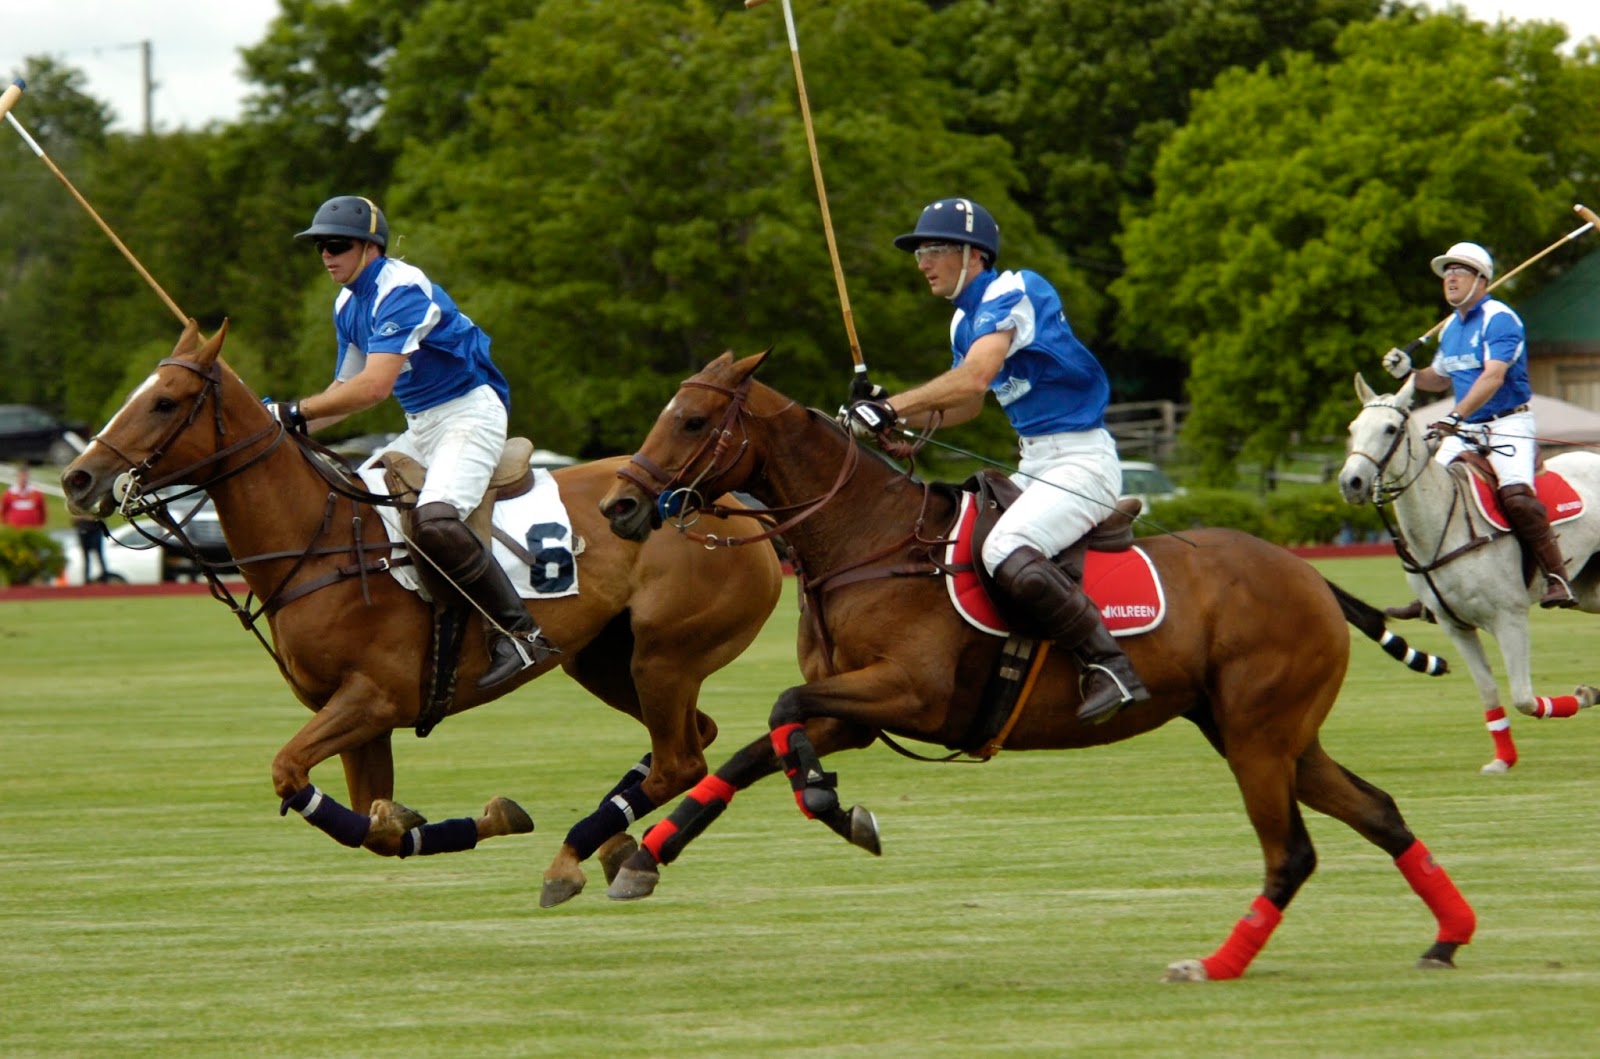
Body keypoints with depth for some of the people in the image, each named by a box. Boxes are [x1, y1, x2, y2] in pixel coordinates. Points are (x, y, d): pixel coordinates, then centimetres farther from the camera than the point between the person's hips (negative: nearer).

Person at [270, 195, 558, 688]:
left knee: (434, 520, -32)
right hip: (420, 427, 10)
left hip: (469, 415, -10)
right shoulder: (348, 305, 11)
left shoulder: (402, 291, -20)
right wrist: (291, 424, -1)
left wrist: (295, 412, -29)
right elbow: (347, 388, 16)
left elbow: (375, 386, -30)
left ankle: (519, 632, -24)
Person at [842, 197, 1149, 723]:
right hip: (1035, 463, 11)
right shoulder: (965, 320, 14)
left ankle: (1108, 665, -24)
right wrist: (886, 407, 8)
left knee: (1008, 553, -31)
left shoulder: (1012, 293, -15)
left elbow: (973, 379, -29)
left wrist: (890, 409, -29)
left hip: (1080, 459, -11)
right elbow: (966, 406, 23)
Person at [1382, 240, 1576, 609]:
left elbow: (1493, 376, -26)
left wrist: (1455, 416, -36)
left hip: (1509, 426, -8)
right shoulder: (1451, 327, 14)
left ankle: (1557, 578, -23)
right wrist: (1408, 372, 8)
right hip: (1466, 431, 8)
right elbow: (1440, 378, 29)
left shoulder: (1498, 319, -13)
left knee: (1515, 494, -29)